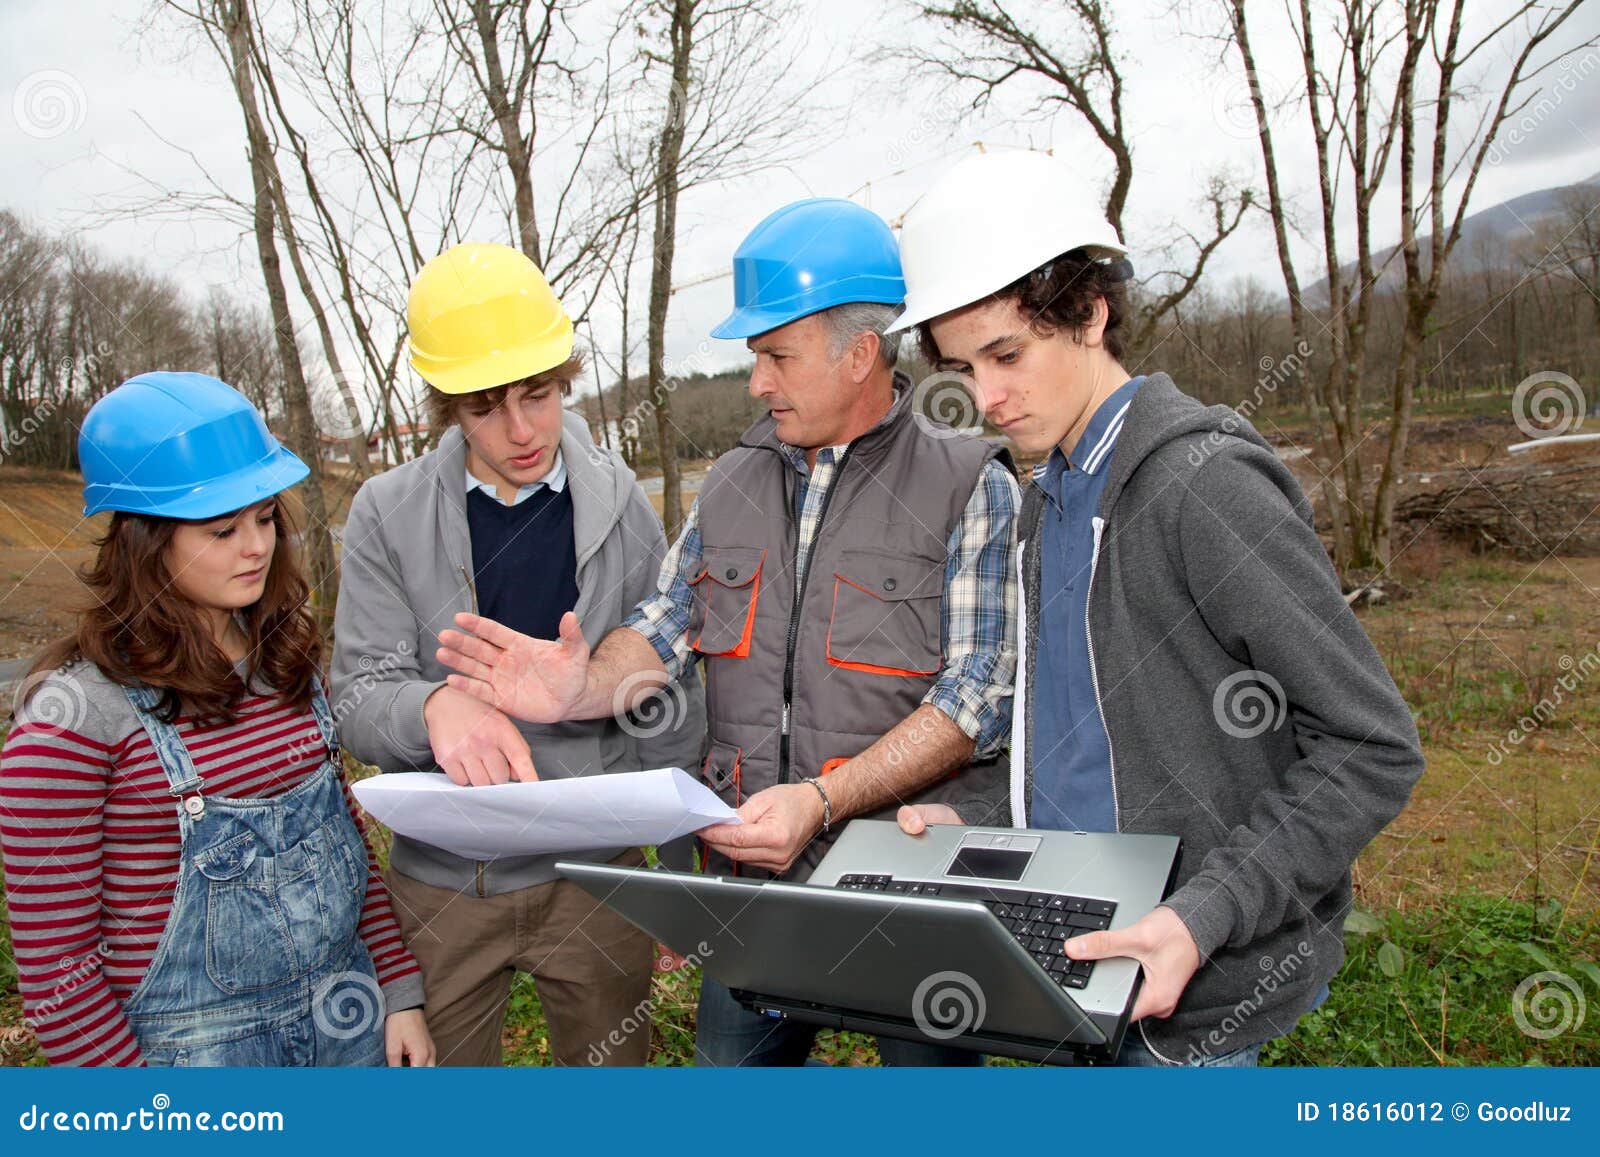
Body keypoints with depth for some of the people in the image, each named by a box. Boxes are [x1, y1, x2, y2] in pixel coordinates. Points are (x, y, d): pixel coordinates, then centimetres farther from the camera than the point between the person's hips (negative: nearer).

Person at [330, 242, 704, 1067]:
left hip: (591, 868, 1)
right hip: (441, 878, 0)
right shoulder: (388, 513, -5)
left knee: (611, 1063, 16)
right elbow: (357, 697, -9)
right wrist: (433, 706, -31)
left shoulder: (621, 507, -3)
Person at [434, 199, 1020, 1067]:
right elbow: (665, 629, 6)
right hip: (755, 871, 4)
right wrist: (582, 690, -15)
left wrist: (821, 799, -25)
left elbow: (979, 694, -16)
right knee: (729, 1057, 17)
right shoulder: (735, 482, 7)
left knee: (928, 1061, 16)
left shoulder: (969, 484, -9)